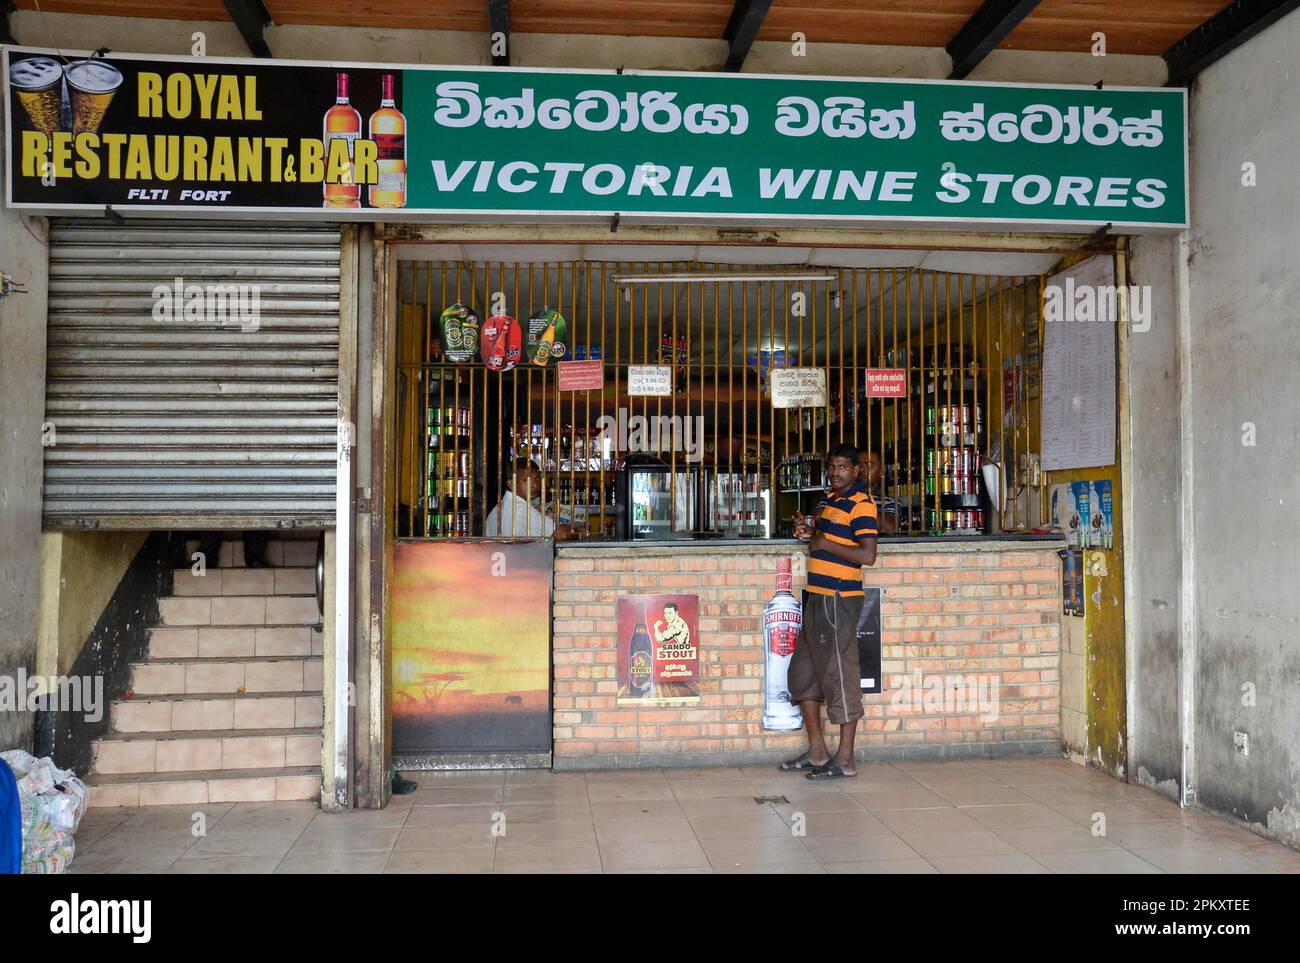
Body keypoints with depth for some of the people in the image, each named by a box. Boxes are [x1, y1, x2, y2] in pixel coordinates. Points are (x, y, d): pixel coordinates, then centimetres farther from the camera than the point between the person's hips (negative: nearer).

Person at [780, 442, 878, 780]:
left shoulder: (861, 505, -12)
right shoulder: (829, 499, 15)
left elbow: (867, 555, -23)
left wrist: (823, 543, -16)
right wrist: (808, 531, 8)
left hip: (840, 599, -10)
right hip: (817, 597, 10)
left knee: (839, 675, -3)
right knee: (803, 671, 14)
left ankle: (845, 759, 7)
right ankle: (817, 751, 24)